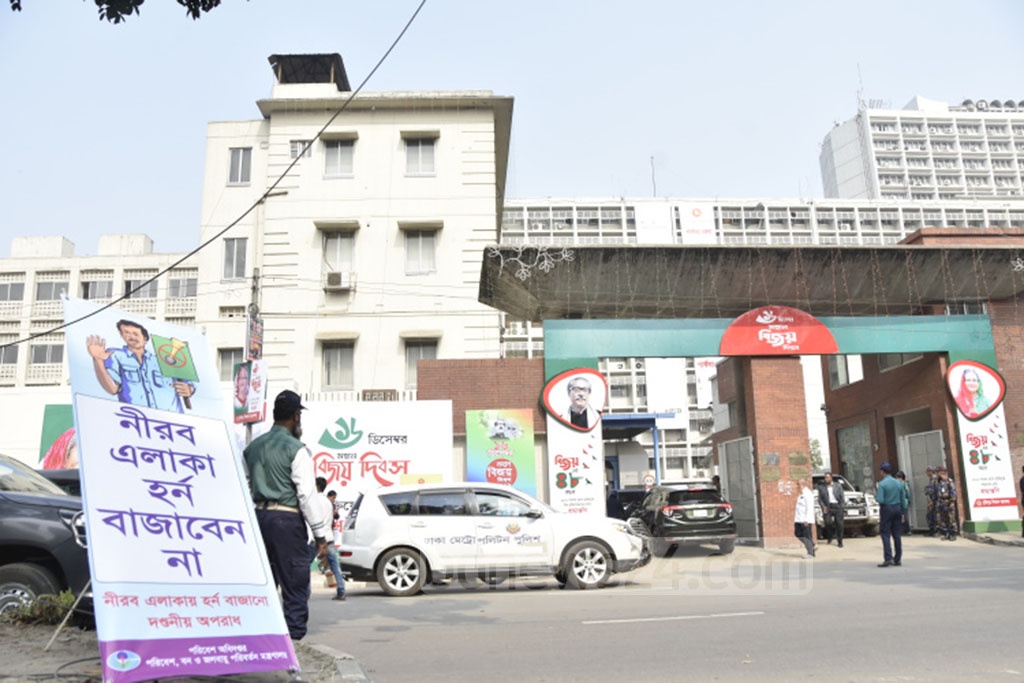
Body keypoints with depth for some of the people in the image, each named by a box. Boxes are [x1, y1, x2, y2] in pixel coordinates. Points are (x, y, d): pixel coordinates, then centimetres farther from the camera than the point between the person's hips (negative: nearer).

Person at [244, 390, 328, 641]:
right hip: (286, 519, -7)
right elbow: (307, 494, -12)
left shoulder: (253, 447, 11)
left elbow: (245, 488, 12)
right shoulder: (296, 449, -9)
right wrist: (320, 533, -8)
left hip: (258, 517, 7)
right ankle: (294, 636, -1)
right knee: (295, 584, -1)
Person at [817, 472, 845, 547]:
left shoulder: (838, 485, 9)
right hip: (828, 507, -1)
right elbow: (820, 499, 7)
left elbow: (842, 497, 9)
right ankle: (829, 537, 8)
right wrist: (823, 506, -8)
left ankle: (840, 542, 12)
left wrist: (842, 507, -2)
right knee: (827, 522, -18)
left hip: (837, 506, 1)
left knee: (839, 524, -2)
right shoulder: (821, 487, 8)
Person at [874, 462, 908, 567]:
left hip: (886, 509, -6)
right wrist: (902, 512, 18)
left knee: (886, 535, -4)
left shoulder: (882, 484, -12)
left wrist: (875, 494, 1)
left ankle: (888, 558, -11)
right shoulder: (898, 483, 7)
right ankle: (898, 559, 12)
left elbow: (880, 500, -18)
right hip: (897, 508, 6)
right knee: (897, 534, 9)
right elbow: (903, 499, 10)